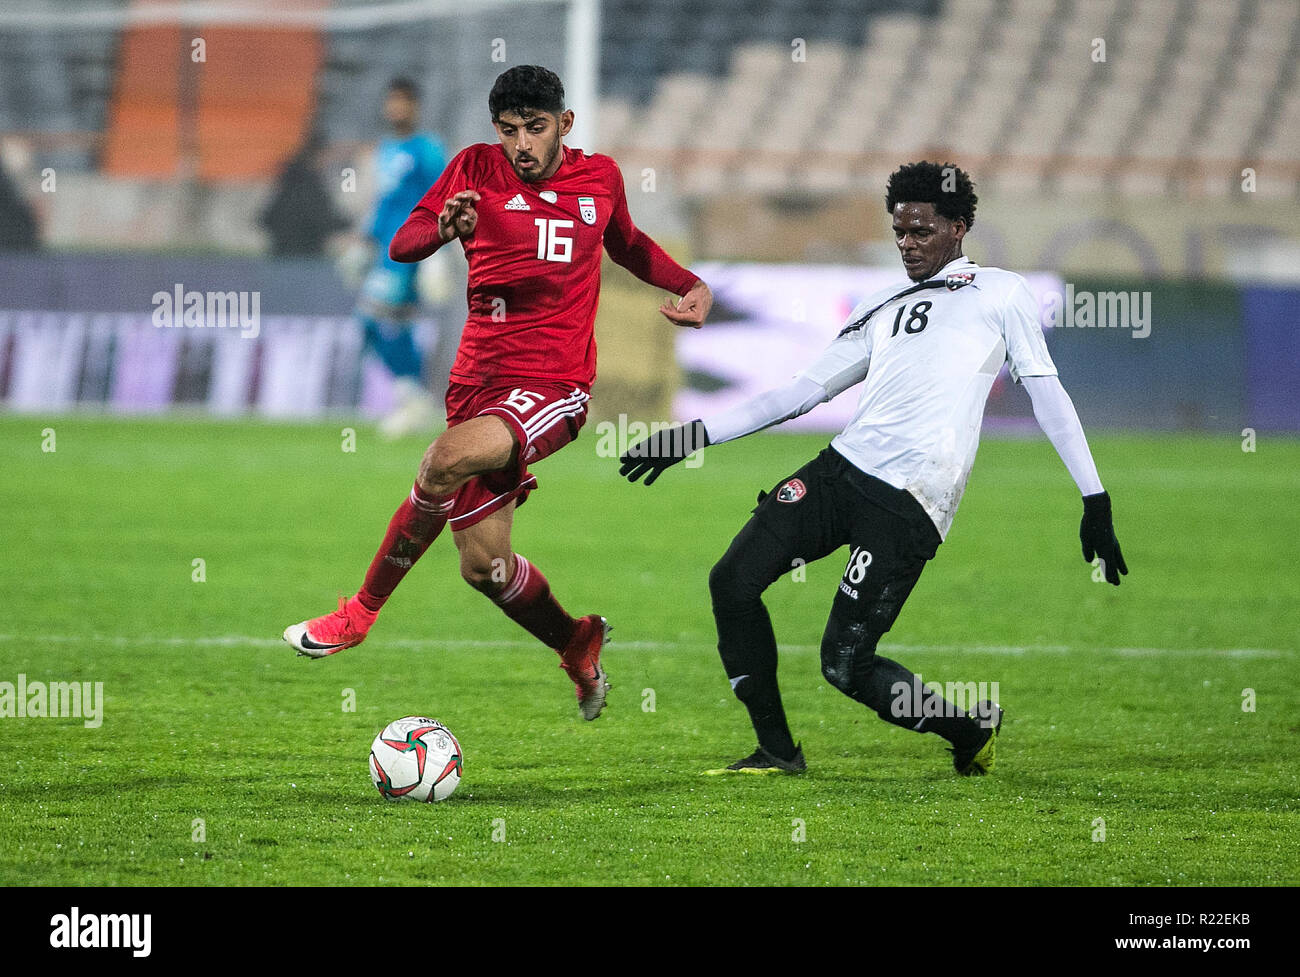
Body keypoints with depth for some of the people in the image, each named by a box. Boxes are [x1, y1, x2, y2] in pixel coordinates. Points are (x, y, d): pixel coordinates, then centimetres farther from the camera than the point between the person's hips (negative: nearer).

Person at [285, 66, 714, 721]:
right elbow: (400, 246, -7)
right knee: (483, 564, 4)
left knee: (450, 457, -31)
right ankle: (578, 650, 32)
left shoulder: (600, 176, 6)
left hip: (554, 385, -3)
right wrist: (441, 229, -30)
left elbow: (627, 244, 28)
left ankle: (363, 611, -18)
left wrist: (692, 285, 12)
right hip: (479, 378, 3)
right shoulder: (476, 168, 2)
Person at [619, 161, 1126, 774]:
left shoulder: (1000, 293, 9)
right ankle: (777, 751, 4)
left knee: (845, 665, -12)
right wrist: (697, 435, 18)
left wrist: (1095, 500, 0)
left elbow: (1047, 395, 6)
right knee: (733, 582, -8)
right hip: (842, 469, 7)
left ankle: (974, 729, 12)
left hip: (910, 504, -7)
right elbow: (802, 392, 24)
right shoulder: (882, 310, 23)